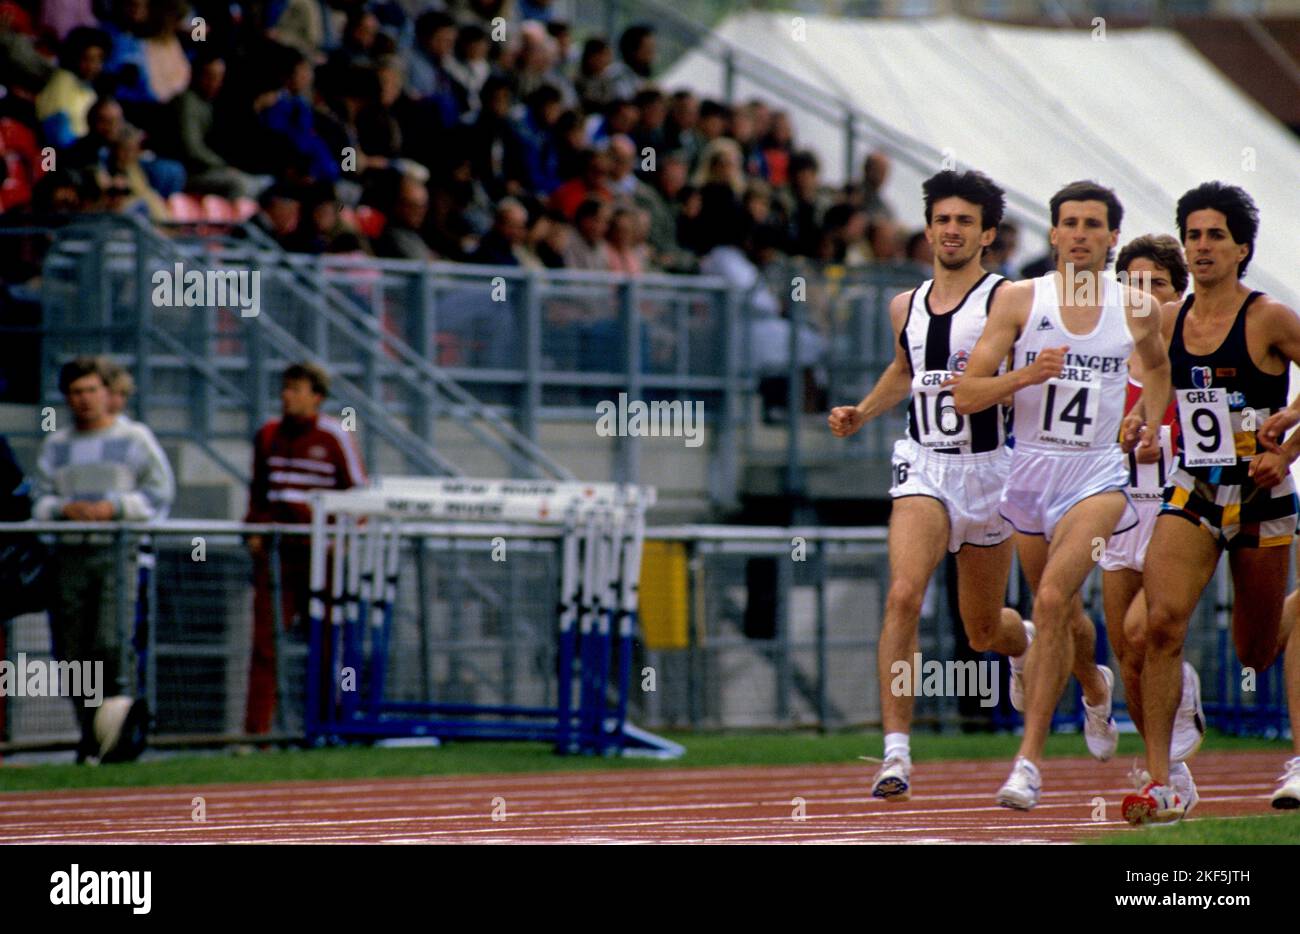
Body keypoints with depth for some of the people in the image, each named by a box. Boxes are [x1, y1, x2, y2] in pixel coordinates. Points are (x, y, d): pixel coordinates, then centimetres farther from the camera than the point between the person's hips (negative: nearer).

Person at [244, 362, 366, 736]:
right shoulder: (268, 435, 12)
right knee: (265, 639, -5)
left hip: (320, 550, -3)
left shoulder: (334, 437, -1)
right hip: (274, 550, 3)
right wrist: (254, 531, 10)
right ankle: (256, 730, -7)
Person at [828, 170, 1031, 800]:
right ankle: (896, 750, -23)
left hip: (987, 469, -2)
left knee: (984, 630, 12)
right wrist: (861, 414, 15)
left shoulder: (1005, 300, -5)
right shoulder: (906, 307, 10)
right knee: (902, 595, -21)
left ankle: (1029, 648, 50)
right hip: (922, 466, 2)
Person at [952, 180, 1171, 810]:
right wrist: (1025, 375, -22)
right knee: (1058, 613, 19)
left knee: (1053, 600, -23)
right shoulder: (1018, 300, -4)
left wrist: (1151, 426, 12)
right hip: (1030, 470, 2)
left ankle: (1030, 758, -22)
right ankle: (1095, 689, 54)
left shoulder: (1137, 309, 1)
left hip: (1099, 476, -2)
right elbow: (965, 395, -7)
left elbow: (1157, 365, 25)